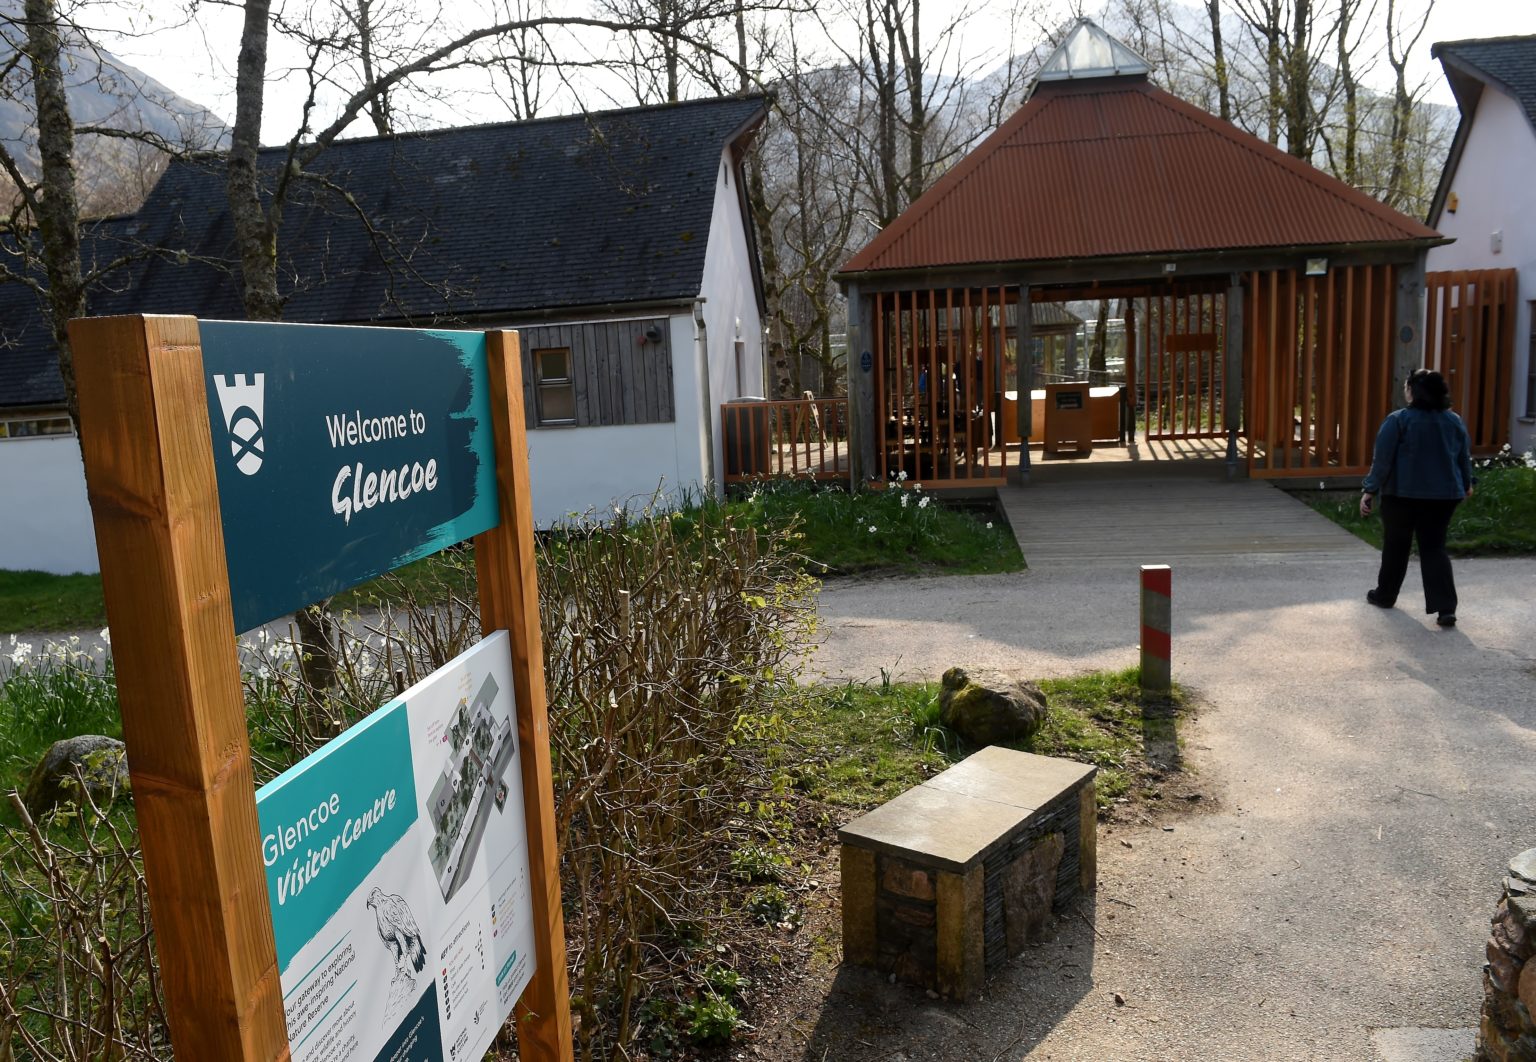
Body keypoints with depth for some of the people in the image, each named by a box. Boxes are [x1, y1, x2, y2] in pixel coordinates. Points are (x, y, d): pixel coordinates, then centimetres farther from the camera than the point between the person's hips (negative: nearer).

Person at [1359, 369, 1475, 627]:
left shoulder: (1398, 420, -10)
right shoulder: (1455, 421, 6)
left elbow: (1382, 460, -12)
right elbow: (1465, 458, 15)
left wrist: (1370, 490, -8)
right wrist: (1466, 484, 31)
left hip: (1402, 494, -3)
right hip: (1444, 494, 4)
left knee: (1396, 546, 12)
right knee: (1434, 548, 5)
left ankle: (1385, 595, 26)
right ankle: (1445, 608, -7)